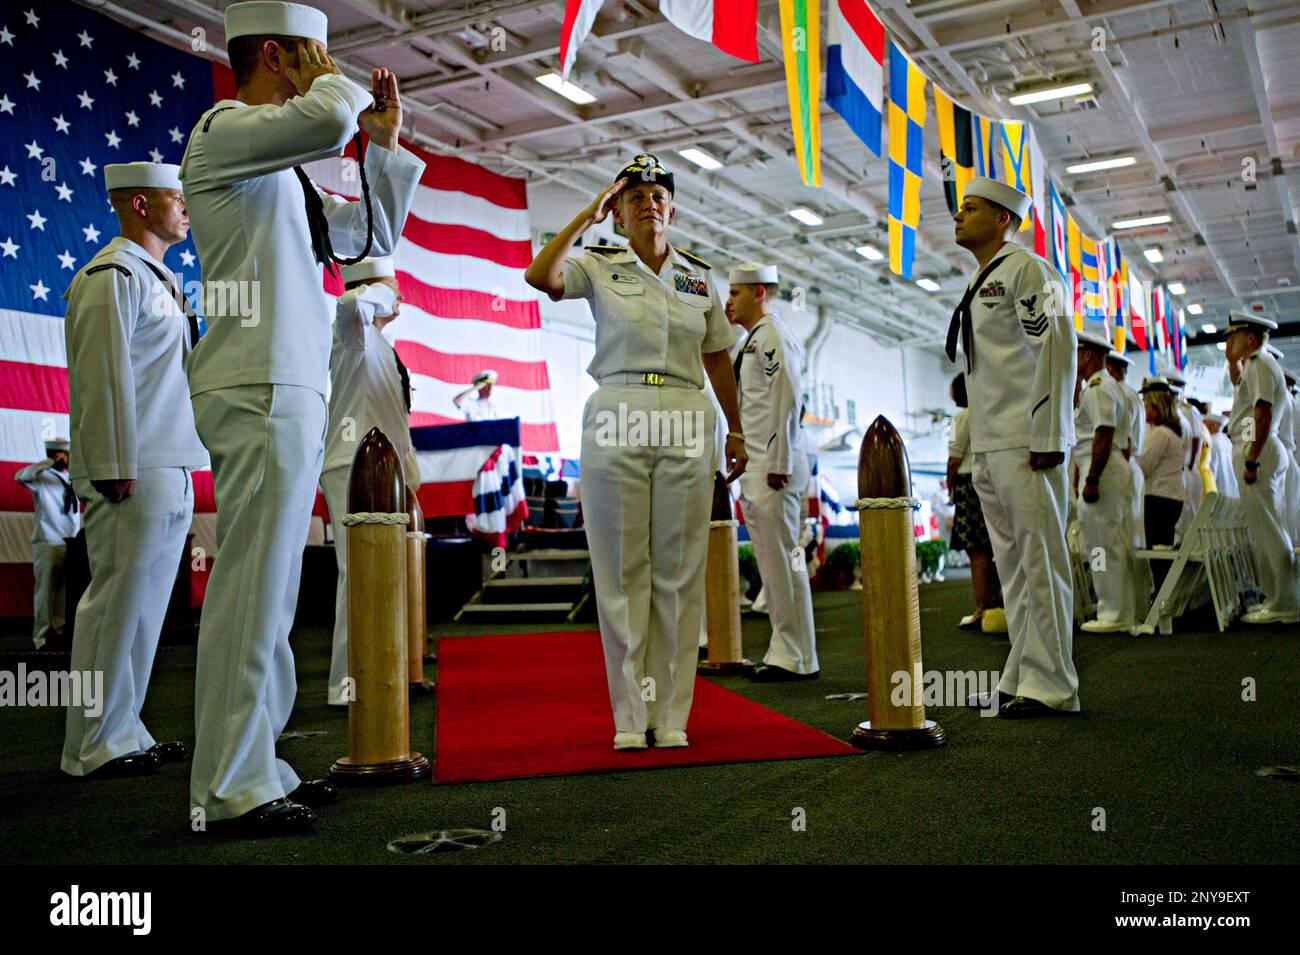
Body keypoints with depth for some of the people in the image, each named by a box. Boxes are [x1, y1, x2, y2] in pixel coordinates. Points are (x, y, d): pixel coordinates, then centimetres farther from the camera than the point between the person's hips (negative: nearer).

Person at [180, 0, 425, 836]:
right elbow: (329, 118, -22)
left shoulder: (286, 171, 23)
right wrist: (332, 82, 0)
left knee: (272, 596, 10)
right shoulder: (224, 130, -3)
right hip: (260, 392, -10)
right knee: (250, 594, -9)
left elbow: (376, 234, 30)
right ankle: (228, 794, -2)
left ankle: (257, 769, 18)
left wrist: (386, 140, 23)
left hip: (296, 393, 10)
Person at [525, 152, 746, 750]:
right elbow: (539, 277, -13)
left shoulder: (700, 277, 14)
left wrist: (735, 432, 15)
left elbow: (718, 360, 19)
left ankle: (671, 713, 9)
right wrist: (588, 214, -5)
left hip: (685, 429, 2)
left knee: (679, 571, 1)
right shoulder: (600, 268, 7)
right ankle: (629, 715, 8)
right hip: (616, 424, -2)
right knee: (622, 570, 0)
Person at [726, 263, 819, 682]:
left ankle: (797, 658, -1)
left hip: (773, 469, -10)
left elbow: (787, 399, -18)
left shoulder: (774, 336, -9)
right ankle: (785, 652, 16)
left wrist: (778, 465, -20)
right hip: (752, 470, 10)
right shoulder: (752, 340, 21)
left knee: (783, 560, -7)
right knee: (770, 563, 10)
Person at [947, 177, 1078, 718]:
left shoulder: (1026, 269, -5)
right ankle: (1020, 681, 16)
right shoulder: (980, 283, 22)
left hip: (1026, 445, -9)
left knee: (1041, 563, -6)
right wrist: (977, 448, 17)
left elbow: (1056, 350, -14)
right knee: (1012, 566, 10)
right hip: (988, 448, 9)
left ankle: (1050, 687, -2)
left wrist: (1045, 440, -19)